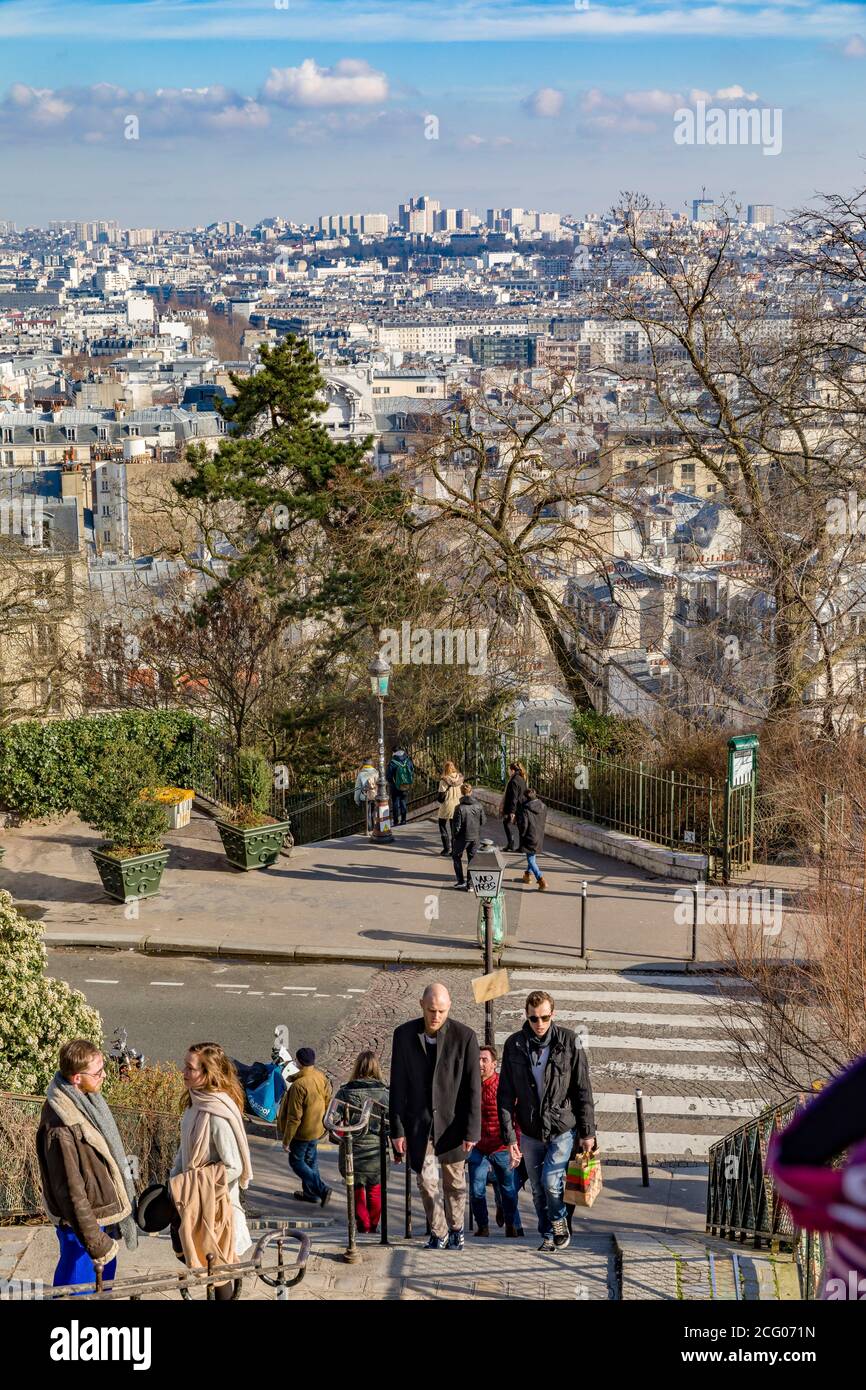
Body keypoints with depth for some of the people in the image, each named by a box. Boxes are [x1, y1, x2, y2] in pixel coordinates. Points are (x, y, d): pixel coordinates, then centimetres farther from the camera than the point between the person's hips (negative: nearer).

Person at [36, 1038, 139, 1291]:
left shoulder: (87, 1100, 1)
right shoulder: (59, 1126, -29)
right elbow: (70, 1189, -26)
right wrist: (94, 1241, -22)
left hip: (104, 1215, 9)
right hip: (83, 1222, -9)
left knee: (105, 1282, 23)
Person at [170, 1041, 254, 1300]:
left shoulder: (218, 1114, -28)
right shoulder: (195, 1102, -3)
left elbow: (234, 1167, -24)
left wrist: (198, 1186, -17)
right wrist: (174, 1181, 3)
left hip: (213, 1201, -8)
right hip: (189, 1195, 8)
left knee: (216, 1265, 8)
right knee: (182, 1251, 19)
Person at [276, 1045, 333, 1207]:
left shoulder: (299, 1085, -29)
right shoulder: (322, 1078, -5)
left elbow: (294, 1117, -24)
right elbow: (328, 1103, 7)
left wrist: (286, 1140, -15)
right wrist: (324, 1123, 22)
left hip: (303, 1132, -8)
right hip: (318, 1129, 8)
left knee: (296, 1162, 8)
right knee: (310, 1160, 22)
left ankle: (322, 1189, -2)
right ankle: (310, 1192, 33)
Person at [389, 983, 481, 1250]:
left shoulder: (464, 1036, -10)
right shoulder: (404, 1035, -4)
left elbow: (473, 1088, -8)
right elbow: (398, 1086, -1)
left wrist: (472, 1131, -11)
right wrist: (397, 1129, -3)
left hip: (452, 1123, -1)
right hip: (418, 1123, 1)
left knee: (455, 1182, 11)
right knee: (426, 1182, -1)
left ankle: (456, 1231, 31)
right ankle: (438, 1234, 17)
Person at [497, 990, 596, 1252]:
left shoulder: (568, 1042, -7)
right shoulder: (514, 1045, -2)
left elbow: (583, 1090, -3)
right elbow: (505, 1095, 0)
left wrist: (588, 1132, -4)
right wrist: (509, 1135, -5)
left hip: (563, 1128, -3)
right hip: (530, 1132, 3)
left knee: (551, 1180, -16)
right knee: (538, 1190, 9)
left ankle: (560, 1225, 9)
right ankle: (548, 1236, 26)